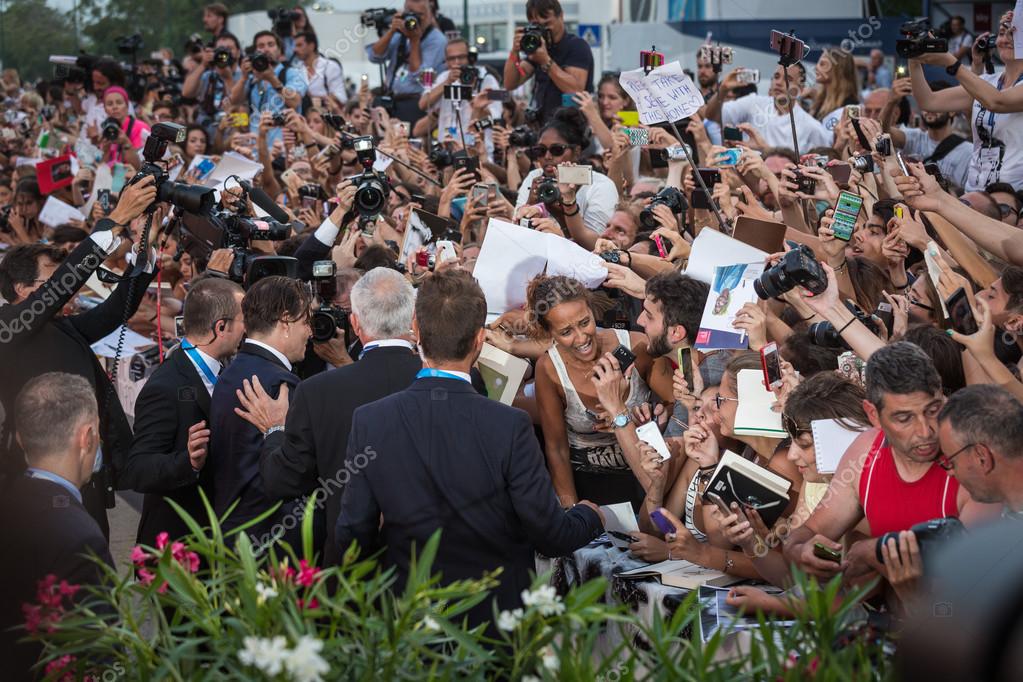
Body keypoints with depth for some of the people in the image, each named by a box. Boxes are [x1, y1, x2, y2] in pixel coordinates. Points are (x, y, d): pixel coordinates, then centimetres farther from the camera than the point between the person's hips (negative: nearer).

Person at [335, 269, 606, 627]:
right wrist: (590, 516, 8)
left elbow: (351, 537, -7)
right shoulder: (509, 426, -22)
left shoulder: (369, 422, -14)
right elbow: (551, 536, -14)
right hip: (500, 610, -2)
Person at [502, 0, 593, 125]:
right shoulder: (537, 46, 13)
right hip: (542, 122, 6)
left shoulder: (577, 46, -6)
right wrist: (514, 52, -10)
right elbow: (510, 84, 6)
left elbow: (576, 90, -21)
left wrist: (546, 61, -23)